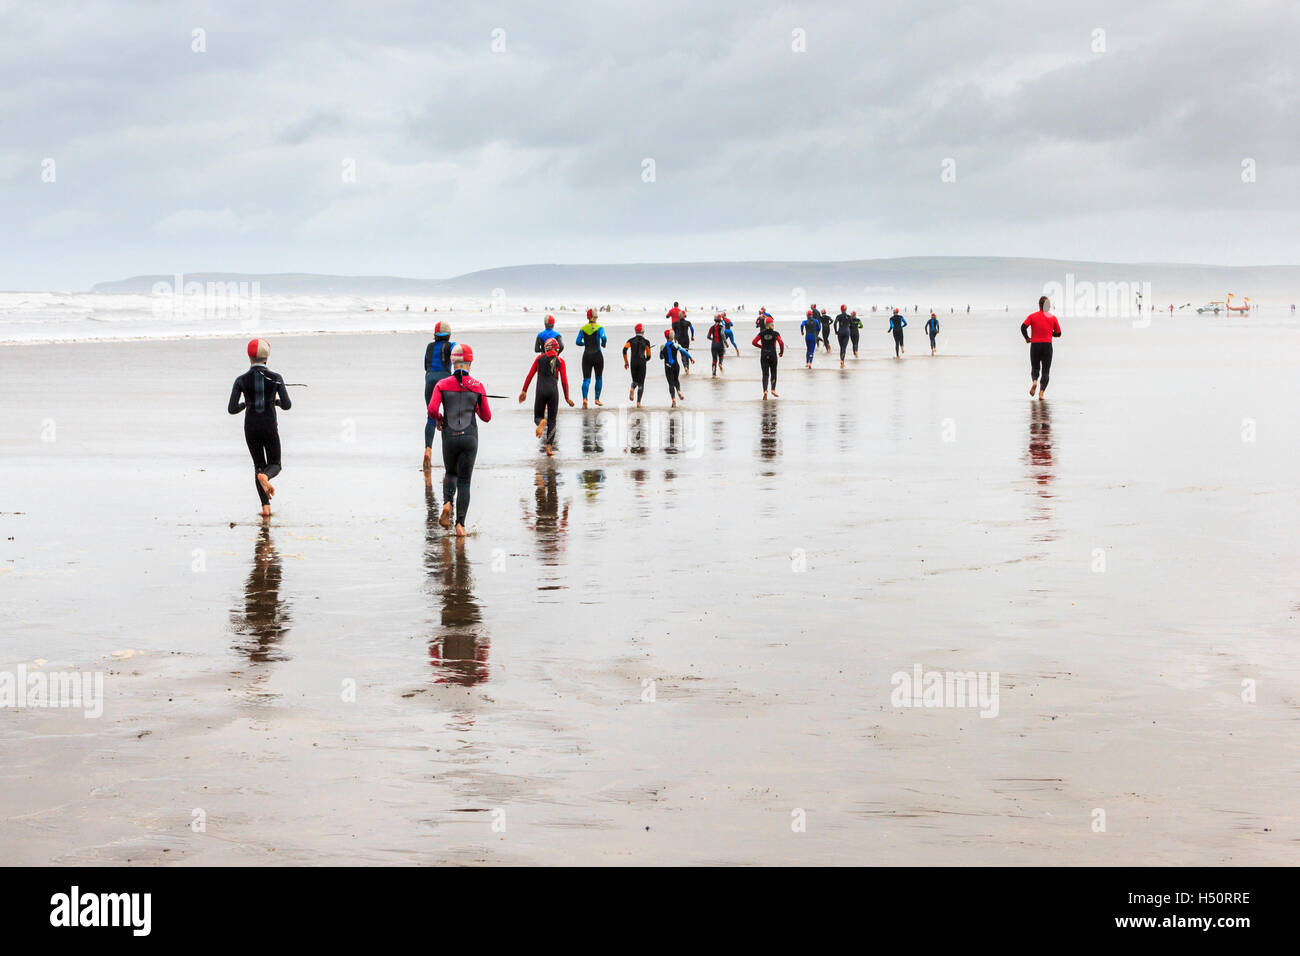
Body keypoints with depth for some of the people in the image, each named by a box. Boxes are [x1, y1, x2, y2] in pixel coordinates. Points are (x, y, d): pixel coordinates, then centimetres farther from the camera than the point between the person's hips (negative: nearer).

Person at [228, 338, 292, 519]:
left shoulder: (241, 380, -6)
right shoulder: (275, 378, -7)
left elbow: (232, 409, -9)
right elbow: (287, 405, -9)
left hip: (251, 429, 1)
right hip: (270, 428, -1)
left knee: (259, 465, 18)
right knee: (275, 465, 16)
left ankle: (265, 506, 6)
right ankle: (265, 476, -22)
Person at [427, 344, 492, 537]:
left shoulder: (442, 385, -1)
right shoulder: (477, 386, 0)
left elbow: (432, 410, -12)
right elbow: (486, 417, 3)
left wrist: (439, 419, 9)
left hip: (449, 438, 1)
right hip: (470, 438, -1)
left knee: (450, 473, 24)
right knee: (464, 481, 5)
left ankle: (447, 502, -4)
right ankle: (460, 524, -3)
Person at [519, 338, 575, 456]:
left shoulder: (540, 358, 9)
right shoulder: (560, 361, 4)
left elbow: (530, 376, 8)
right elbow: (564, 381, 1)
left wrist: (524, 391, 14)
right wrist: (567, 398, 9)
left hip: (540, 390, 0)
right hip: (553, 391, 0)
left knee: (538, 417, 13)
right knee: (552, 420, 9)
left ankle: (541, 422, -26)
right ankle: (549, 448, -2)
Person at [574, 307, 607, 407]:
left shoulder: (583, 328, 5)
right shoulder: (599, 327, -4)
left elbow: (577, 342, 1)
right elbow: (603, 337, -20)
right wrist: (603, 344, 0)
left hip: (587, 355, 2)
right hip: (597, 354, -2)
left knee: (586, 379, -2)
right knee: (599, 378, 17)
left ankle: (584, 398, -23)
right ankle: (597, 399, 20)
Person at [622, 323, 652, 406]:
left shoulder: (631, 340, 7)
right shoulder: (646, 341, 3)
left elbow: (624, 350, -8)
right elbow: (648, 356, 5)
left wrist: (626, 362, 1)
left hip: (633, 363, 2)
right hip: (642, 363, -2)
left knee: (635, 380, 20)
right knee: (641, 383, 5)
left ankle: (632, 389, -15)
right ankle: (638, 402, -6)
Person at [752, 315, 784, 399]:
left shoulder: (761, 333, 1)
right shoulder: (775, 333, -5)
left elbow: (754, 342, -1)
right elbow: (781, 343, -13)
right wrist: (781, 352, 3)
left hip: (764, 355, 1)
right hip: (773, 354, -1)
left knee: (765, 374, 0)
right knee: (773, 373, 16)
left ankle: (765, 391, -16)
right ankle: (773, 390, 11)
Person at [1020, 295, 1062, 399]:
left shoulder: (1033, 316, 3)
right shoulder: (1052, 317, 5)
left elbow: (1023, 327, -11)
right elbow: (1058, 334, 8)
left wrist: (1027, 338, 3)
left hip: (1035, 345, 0)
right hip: (1047, 345, 0)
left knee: (1035, 367, 15)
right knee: (1046, 371, 6)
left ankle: (1034, 381, -17)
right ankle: (1042, 392, -10)